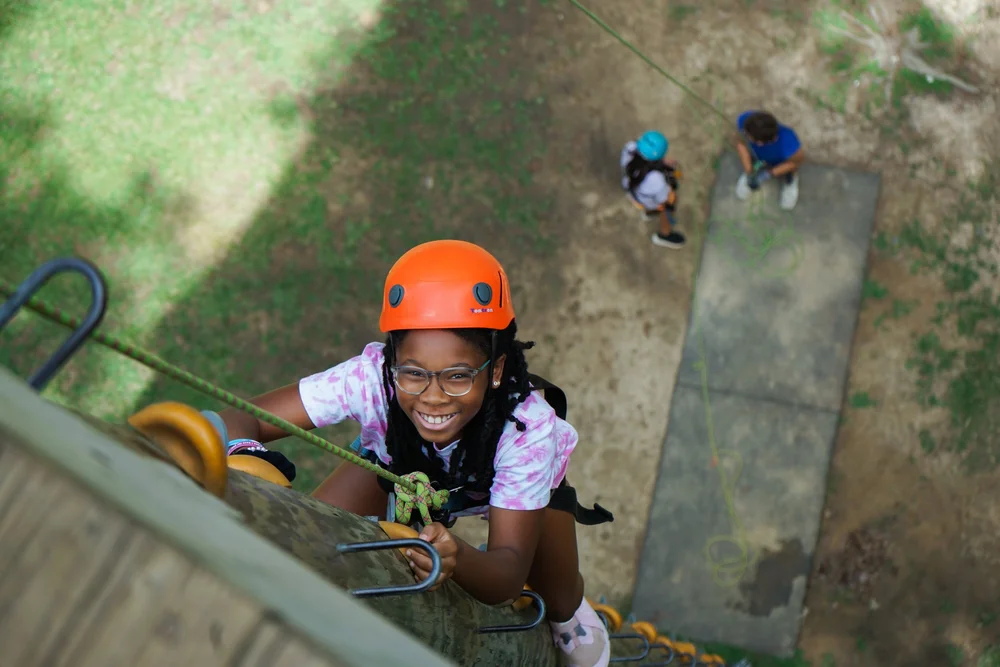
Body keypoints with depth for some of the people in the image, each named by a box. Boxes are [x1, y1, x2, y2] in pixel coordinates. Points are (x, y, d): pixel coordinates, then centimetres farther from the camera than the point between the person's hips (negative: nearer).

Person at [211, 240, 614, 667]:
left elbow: (509, 573, -41)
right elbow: (240, 418, -39)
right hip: (397, 465, 0)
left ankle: (568, 614, 37)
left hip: (515, 483, 0)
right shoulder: (370, 378, -42)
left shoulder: (528, 427, -42)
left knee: (560, 604, -2)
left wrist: (459, 560, -65)